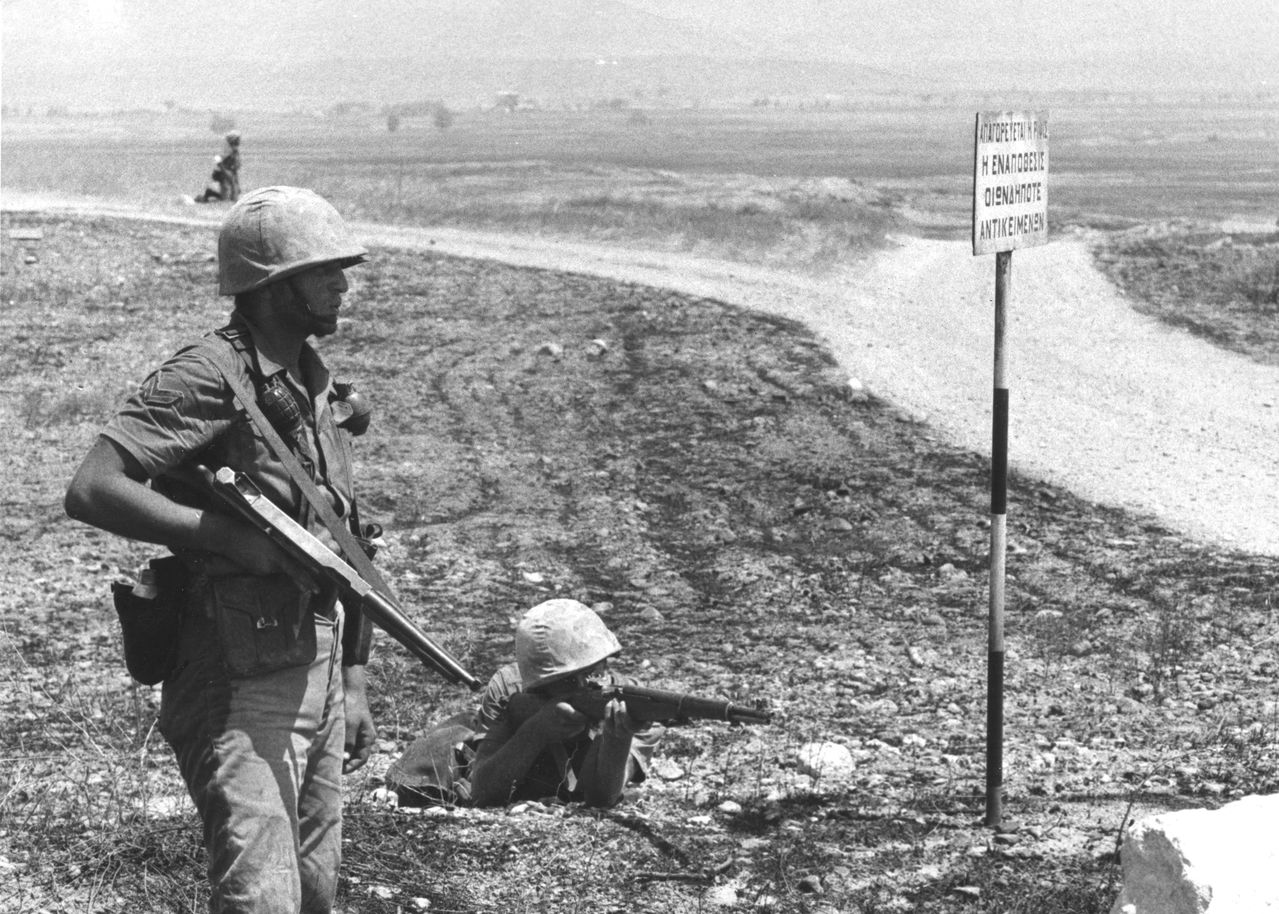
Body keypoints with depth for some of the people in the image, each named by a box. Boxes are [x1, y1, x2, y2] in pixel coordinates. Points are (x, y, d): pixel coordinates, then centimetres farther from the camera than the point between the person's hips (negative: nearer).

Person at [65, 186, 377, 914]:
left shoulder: (315, 384, 12)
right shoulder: (210, 378, -15)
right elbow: (92, 490, -25)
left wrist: (354, 684, 17)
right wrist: (231, 536, -26)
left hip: (317, 676, 9)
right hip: (239, 687, -9)